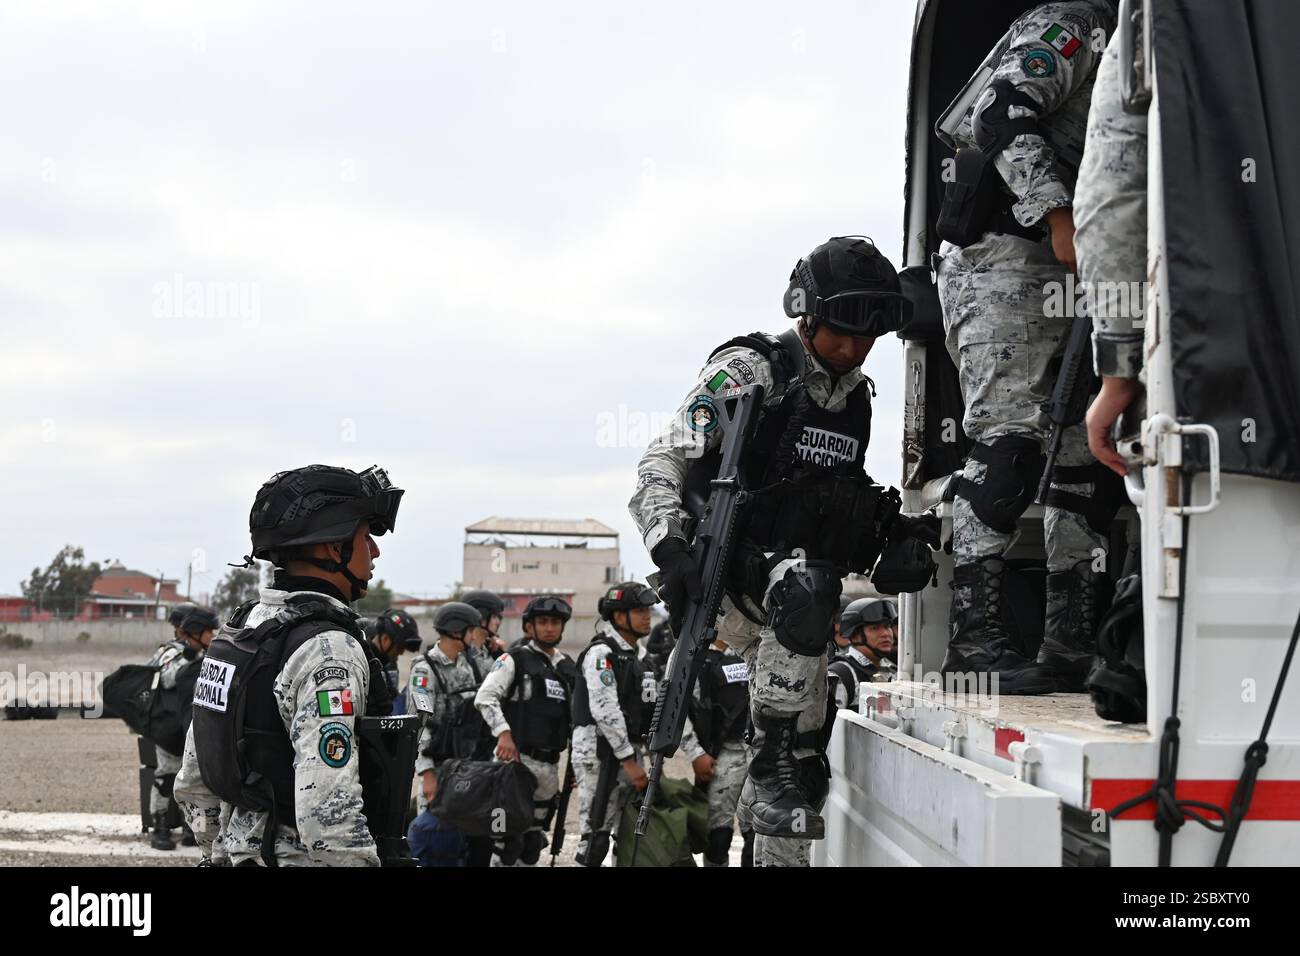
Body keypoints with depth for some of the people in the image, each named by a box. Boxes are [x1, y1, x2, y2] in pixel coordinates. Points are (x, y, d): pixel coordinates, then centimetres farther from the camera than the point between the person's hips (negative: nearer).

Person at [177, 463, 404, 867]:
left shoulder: (239, 626, 9)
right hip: (301, 856, -9)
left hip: (244, 848, 9)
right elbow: (328, 813, -28)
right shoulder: (329, 650, -19)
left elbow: (194, 782, 16)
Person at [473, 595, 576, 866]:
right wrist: (503, 732, -26)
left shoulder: (568, 667, 15)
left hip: (550, 765, 7)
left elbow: (576, 716, 21)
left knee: (534, 842, 11)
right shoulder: (515, 659, -4)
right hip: (517, 759, -7)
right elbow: (485, 697, -14)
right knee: (510, 838, -11)